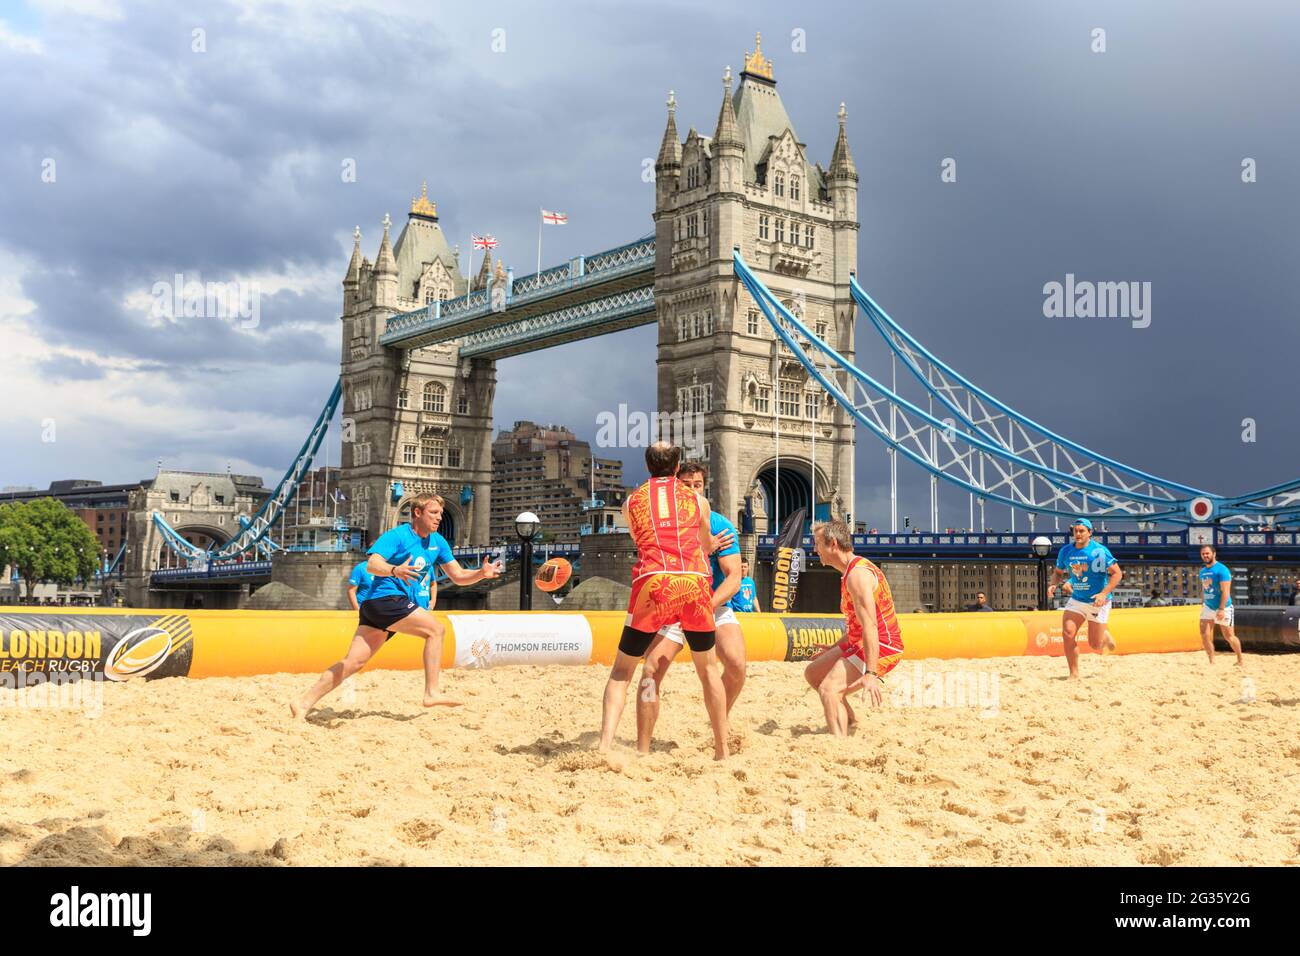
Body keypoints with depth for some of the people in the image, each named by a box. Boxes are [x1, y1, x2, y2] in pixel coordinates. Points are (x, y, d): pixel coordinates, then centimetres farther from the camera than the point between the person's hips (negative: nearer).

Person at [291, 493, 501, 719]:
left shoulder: (438, 542, 14)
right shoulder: (396, 536, -9)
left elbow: (458, 576, 14)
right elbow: (372, 564, -22)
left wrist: (482, 573, -5)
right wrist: (395, 570, -42)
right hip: (385, 599, -8)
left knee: (354, 662, 2)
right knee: (435, 628, -16)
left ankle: (304, 703, 4)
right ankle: (432, 693, -16)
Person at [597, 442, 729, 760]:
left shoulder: (631, 502, 19)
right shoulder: (697, 500, 18)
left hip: (652, 582, -1)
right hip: (695, 582, 1)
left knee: (622, 669, 10)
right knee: (708, 668, 19)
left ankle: (605, 746, -6)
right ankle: (722, 750, 23)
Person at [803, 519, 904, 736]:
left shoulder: (857, 574, -20)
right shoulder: (852, 571, 13)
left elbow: (870, 626, -29)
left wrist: (871, 674, -35)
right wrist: (834, 649, 31)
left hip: (881, 646, -11)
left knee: (829, 688, -26)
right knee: (812, 673, 18)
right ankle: (849, 722, 25)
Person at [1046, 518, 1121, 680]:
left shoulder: (1099, 551, -14)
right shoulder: (1066, 550, 1)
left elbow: (1117, 573, -15)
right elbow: (1058, 571, 15)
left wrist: (1104, 593, -26)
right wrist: (1053, 585, -7)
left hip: (1098, 602, -4)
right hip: (1076, 600, 4)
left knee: (1095, 646, 1)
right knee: (1067, 633, -16)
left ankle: (1106, 636, 40)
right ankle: (1074, 674, -2)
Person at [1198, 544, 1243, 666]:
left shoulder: (1222, 569, -15)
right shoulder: (1203, 571, 9)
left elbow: (1225, 591, -20)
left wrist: (1221, 609, -26)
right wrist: (1202, 604, 12)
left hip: (1222, 608, -6)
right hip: (1208, 607, 7)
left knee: (1229, 636, 3)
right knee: (1205, 635, -3)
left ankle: (1240, 661, 21)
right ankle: (1212, 662, 6)